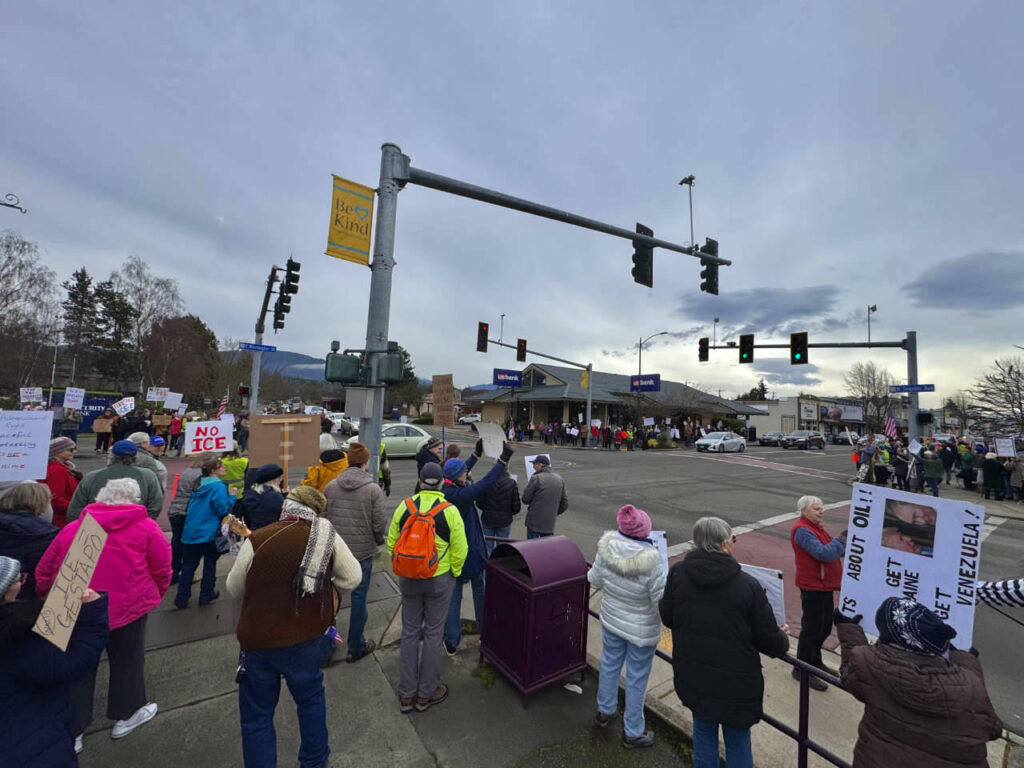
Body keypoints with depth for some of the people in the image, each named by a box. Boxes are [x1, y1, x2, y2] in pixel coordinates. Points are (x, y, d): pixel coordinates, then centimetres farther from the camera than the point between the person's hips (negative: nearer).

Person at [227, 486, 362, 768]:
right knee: (310, 696, 26)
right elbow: (352, 578, -3)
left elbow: (234, 588, 2)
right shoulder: (326, 536, -13)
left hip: (258, 640, -1)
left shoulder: (256, 541, -16)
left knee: (256, 715, 20)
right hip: (306, 637, 2)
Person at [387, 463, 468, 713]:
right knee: (433, 634, 14)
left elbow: (391, 542, 1)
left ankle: (406, 694, 30)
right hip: (439, 580, -2)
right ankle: (426, 694, 28)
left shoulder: (404, 507, -7)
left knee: (409, 633, 17)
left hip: (408, 579, 3)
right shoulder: (449, 511, -15)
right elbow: (460, 550, -13)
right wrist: (454, 573, 5)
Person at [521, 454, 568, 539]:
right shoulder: (559, 479, 3)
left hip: (534, 522, -5)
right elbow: (565, 504, 8)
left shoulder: (536, 478, -15)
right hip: (550, 523, 5)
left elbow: (525, 500, -12)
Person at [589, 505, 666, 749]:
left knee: (609, 664, 26)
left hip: (611, 620, 4)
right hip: (641, 629, -4)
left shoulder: (606, 548, -21)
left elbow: (595, 580, -5)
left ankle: (605, 711, 50)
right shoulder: (649, 562, -33)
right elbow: (661, 601, -23)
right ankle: (632, 733, 38)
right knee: (636, 679, 18)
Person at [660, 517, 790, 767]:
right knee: (738, 741, 21)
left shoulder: (677, 573, -13)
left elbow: (667, 618, 0)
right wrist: (783, 640, 14)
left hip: (693, 675, 2)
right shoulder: (747, 584, -20)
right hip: (736, 680, -2)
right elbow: (769, 639, -10)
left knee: (703, 733, 24)